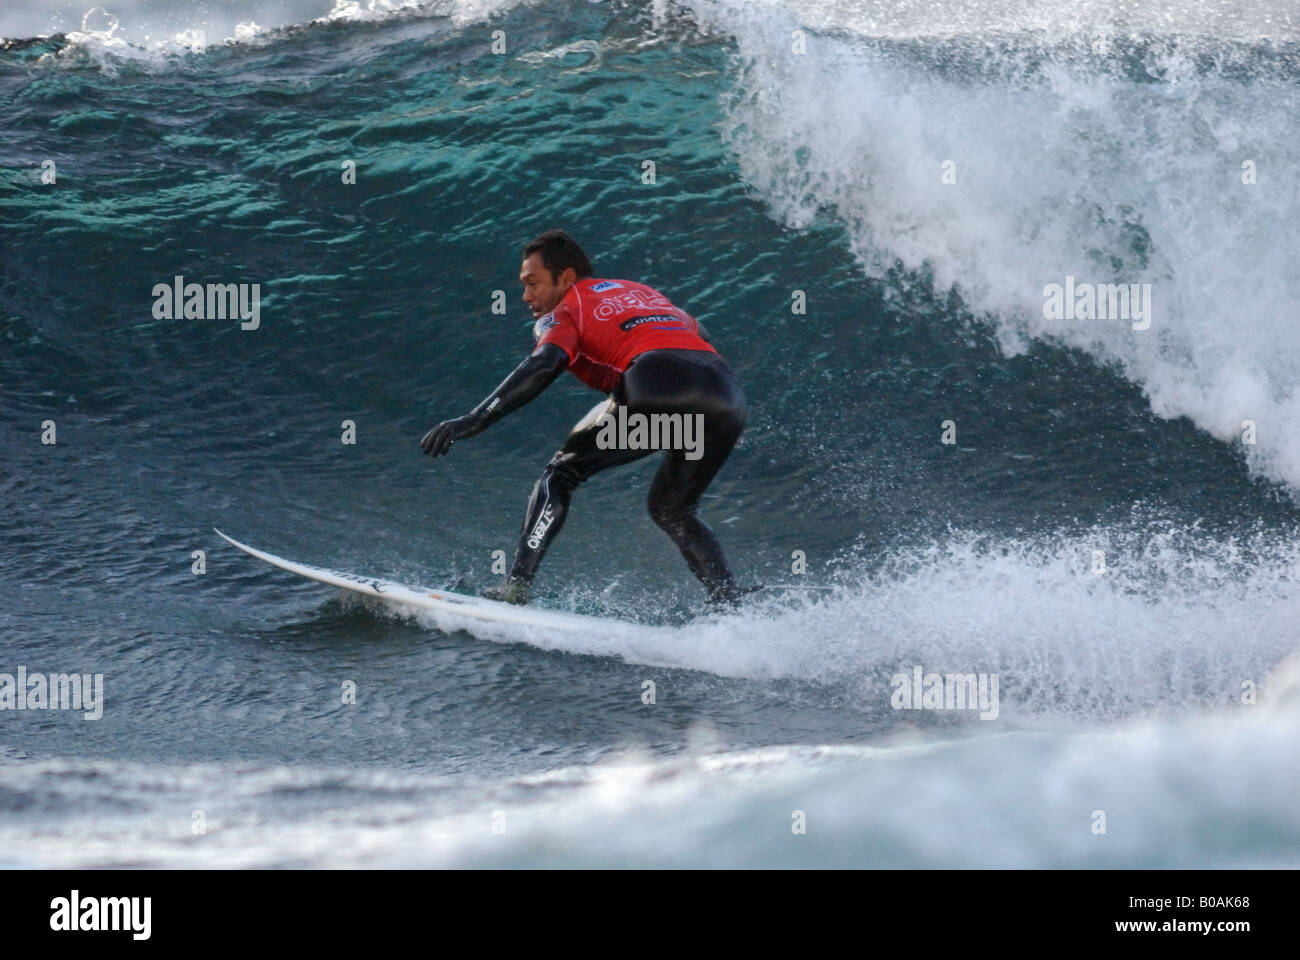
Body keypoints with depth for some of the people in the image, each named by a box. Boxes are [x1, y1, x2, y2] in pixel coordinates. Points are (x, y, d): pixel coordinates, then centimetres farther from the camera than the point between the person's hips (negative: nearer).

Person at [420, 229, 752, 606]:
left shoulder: (564, 313, 17)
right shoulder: (643, 292, 36)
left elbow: (542, 367, -3)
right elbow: (699, 333, 40)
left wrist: (474, 420, -6)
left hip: (657, 384, -6)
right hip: (728, 392, 6)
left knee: (562, 472, 10)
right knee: (671, 510, 23)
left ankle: (517, 584, -1)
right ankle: (729, 599, 2)